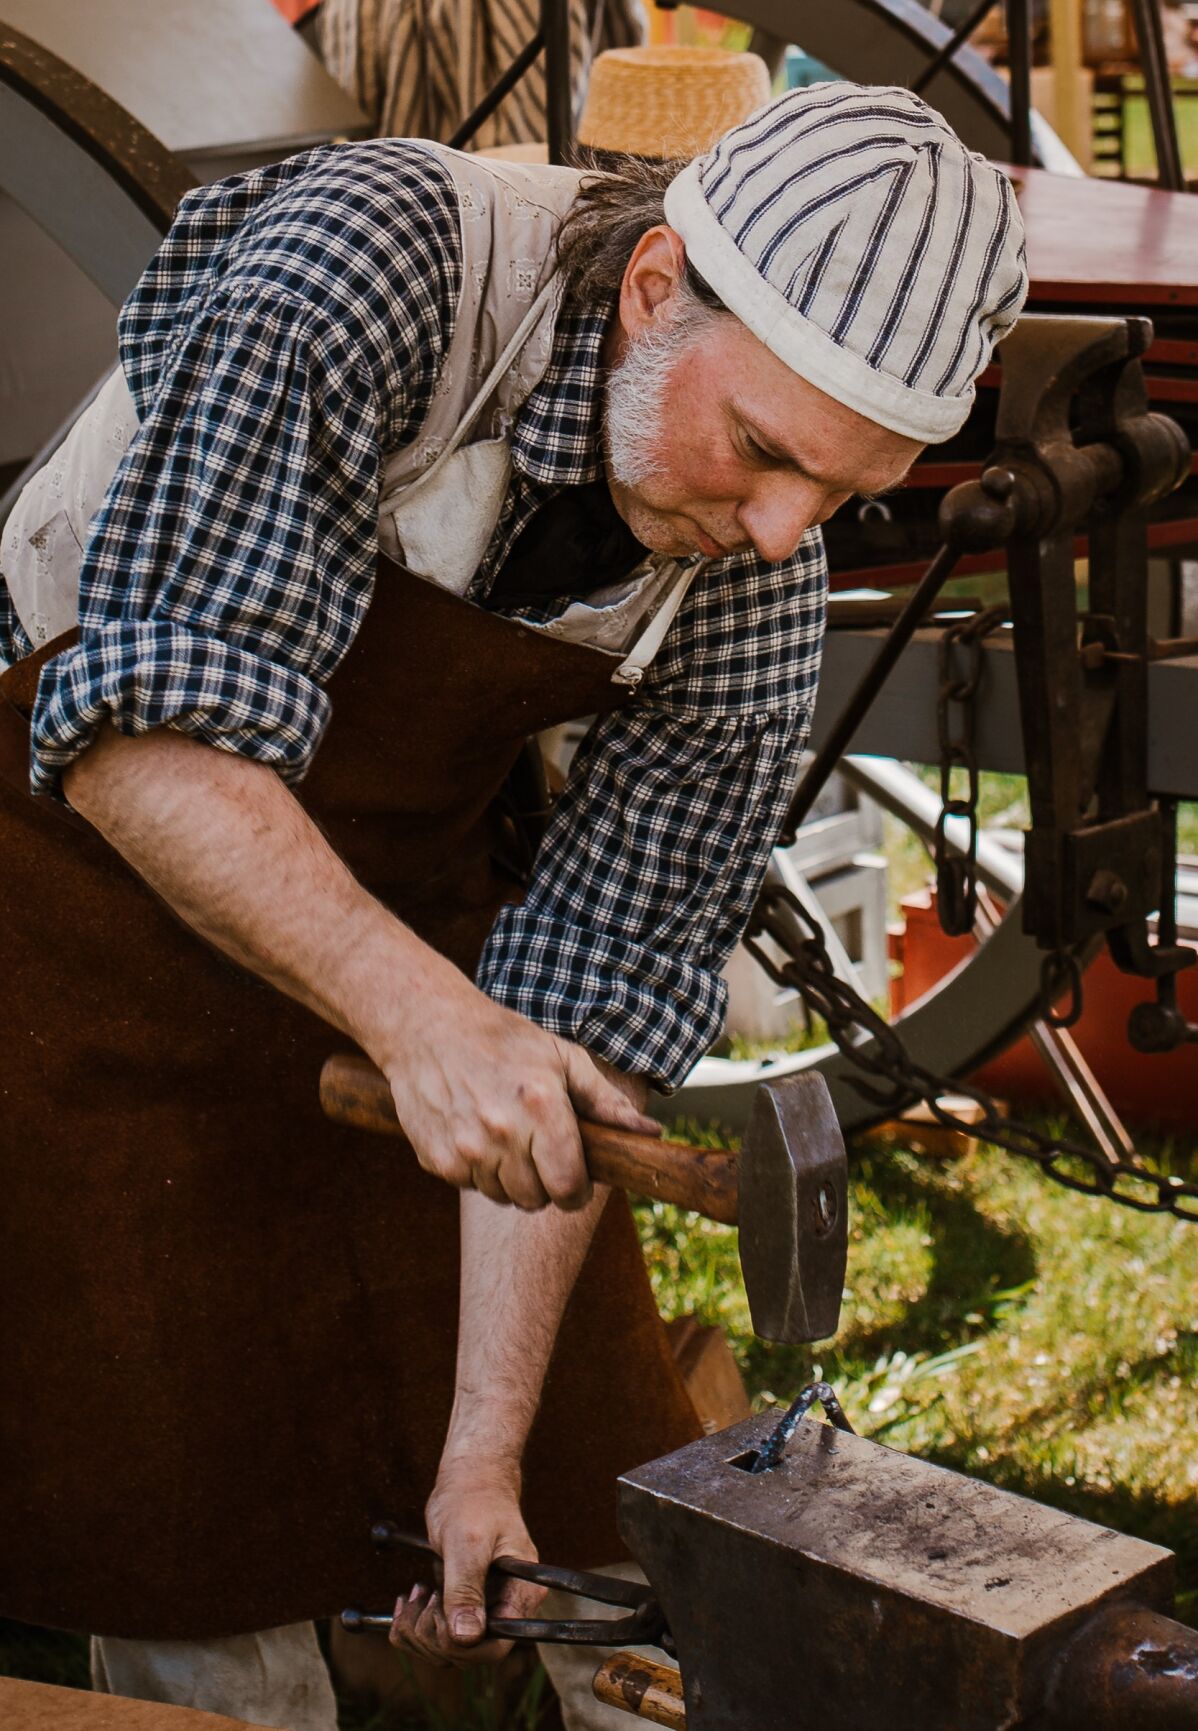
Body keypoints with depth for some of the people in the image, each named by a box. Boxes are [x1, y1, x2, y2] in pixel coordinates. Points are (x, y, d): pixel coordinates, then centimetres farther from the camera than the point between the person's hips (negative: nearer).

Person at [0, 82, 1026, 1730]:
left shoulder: (759, 595, -15)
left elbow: (597, 990, -12)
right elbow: (145, 725, -34)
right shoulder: (366, 258, -30)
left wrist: (483, 1456, -15)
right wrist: (422, 1010, -47)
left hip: (415, 898, 4)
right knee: (187, 1543, 1)